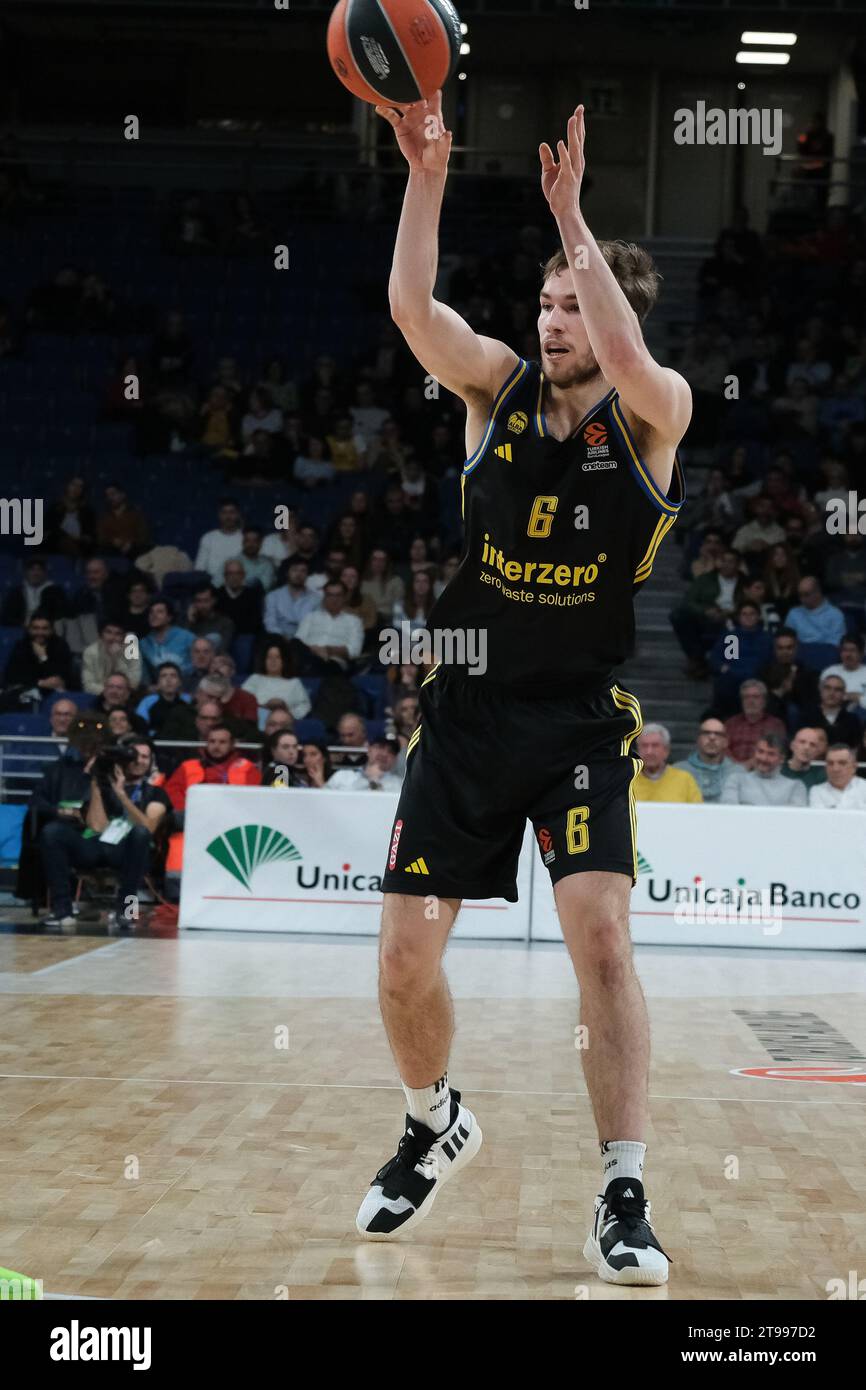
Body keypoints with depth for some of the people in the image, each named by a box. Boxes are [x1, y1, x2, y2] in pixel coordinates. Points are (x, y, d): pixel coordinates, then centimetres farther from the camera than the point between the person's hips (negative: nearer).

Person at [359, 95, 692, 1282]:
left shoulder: (654, 414, -6)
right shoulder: (500, 387, 2)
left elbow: (629, 362, -29)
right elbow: (411, 306, -15)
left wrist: (570, 214, -26)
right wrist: (427, 172, -25)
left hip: (581, 719, -3)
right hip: (466, 710, 3)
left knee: (601, 933, -17)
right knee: (406, 955, 1)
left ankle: (624, 1201, -10)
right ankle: (435, 1127, 30)